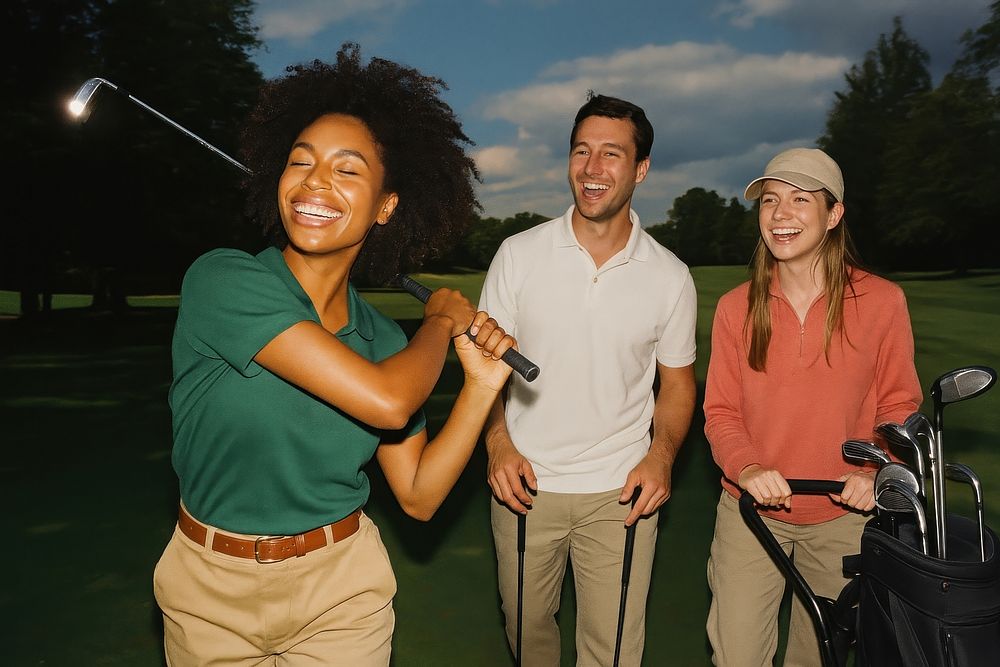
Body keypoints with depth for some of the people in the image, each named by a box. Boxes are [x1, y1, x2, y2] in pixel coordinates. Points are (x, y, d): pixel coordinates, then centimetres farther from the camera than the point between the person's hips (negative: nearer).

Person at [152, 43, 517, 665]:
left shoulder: (384, 340, -6)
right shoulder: (221, 279, -21)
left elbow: (419, 495, -4)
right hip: (207, 596, -2)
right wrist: (442, 320, -11)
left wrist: (481, 386, -13)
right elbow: (386, 402, -28)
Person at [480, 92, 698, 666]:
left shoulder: (671, 277, -2)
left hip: (619, 492, 0)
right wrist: (498, 444, -12)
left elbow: (677, 381, 8)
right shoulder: (518, 255, -5)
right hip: (525, 484, 1)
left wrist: (661, 456, -9)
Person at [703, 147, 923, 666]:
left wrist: (878, 471, -18)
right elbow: (720, 411, -3)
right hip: (752, 508, 0)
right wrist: (747, 469, -22)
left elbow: (899, 404, 0)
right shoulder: (735, 308, -6)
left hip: (843, 513, 0)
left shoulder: (882, 301, -8)